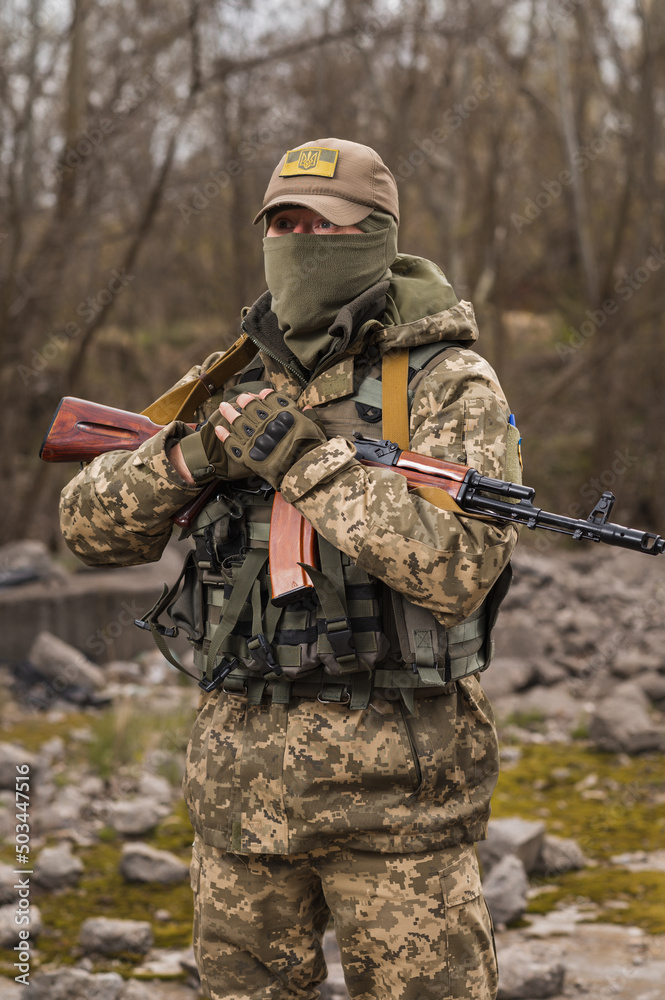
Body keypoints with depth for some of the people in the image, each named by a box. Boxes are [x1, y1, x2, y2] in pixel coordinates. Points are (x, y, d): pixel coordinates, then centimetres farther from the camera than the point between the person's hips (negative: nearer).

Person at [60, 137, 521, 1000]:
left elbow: (460, 565, -21)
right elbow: (94, 526, 8)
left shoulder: (447, 382, -6)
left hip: (393, 777, -5)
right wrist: (186, 456, -11)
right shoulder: (236, 382, 9)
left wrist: (309, 461, -22)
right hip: (241, 767, 5)